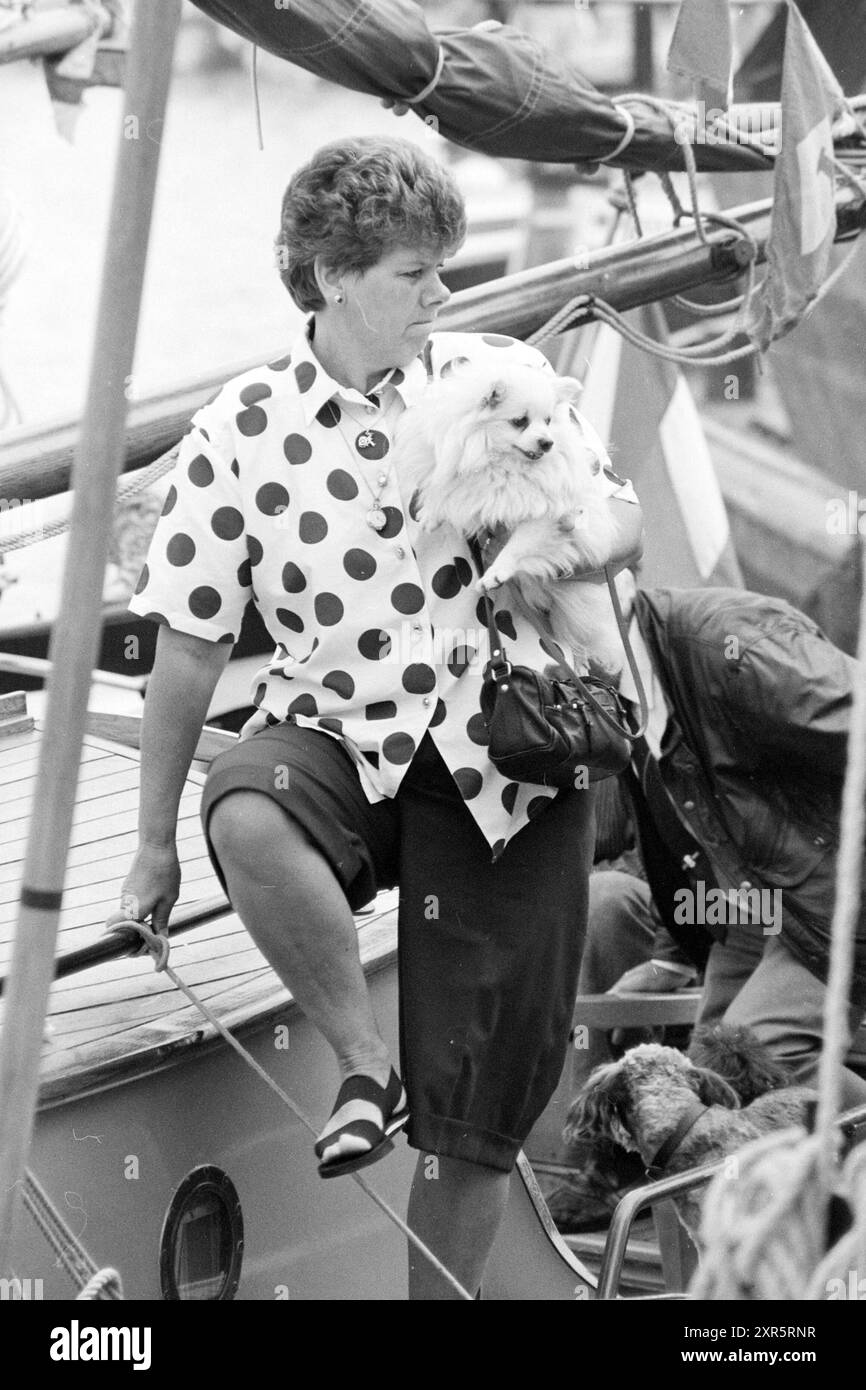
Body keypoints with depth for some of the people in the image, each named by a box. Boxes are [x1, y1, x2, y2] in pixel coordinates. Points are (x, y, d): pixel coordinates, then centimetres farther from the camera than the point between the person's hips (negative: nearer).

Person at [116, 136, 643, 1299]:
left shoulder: (501, 377, 2)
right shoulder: (240, 433, -3)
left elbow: (624, 526, 10)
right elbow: (188, 648, 2)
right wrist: (155, 844, 5)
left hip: (507, 761, 1)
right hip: (340, 741, -1)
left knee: (481, 1108, 0)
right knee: (248, 815, -38)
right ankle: (365, 1063, -19)